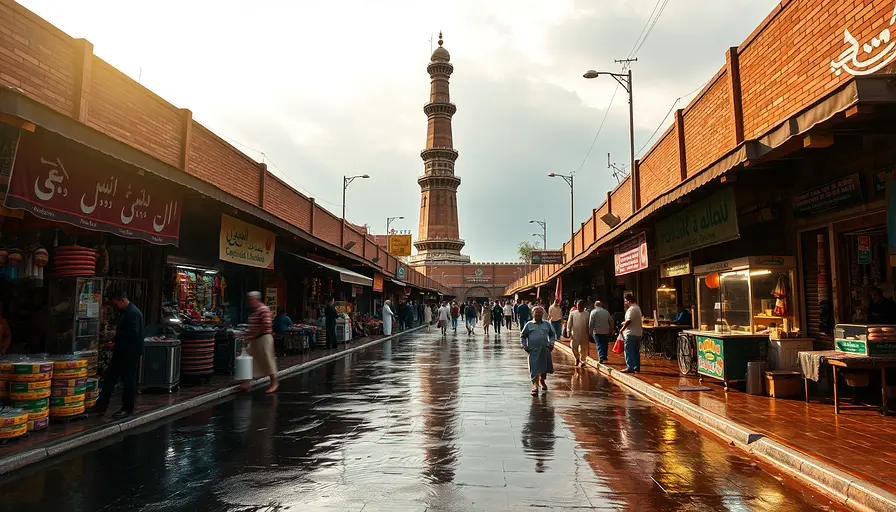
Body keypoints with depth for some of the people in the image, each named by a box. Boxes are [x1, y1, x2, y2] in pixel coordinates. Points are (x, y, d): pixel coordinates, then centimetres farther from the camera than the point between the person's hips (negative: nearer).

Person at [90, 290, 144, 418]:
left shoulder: (132, 313, -19)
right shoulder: (124, 312, 14)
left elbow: (132, 334, -27)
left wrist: (116, 334, -19)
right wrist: (115, 344, 14)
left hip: (130, 353, -10)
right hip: (121, 352, 10)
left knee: (128, 380, 0)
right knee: (109, 377, 12)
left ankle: (128, 409, 11)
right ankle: (101, 405, 20)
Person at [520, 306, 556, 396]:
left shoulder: (547, 324, 10)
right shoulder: (529, 325, 5)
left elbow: (553, 334, 21)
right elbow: (522, 336, 12)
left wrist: (551, 343, 8)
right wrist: (524, 345, 1)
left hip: (545, 350, 3)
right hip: (533, 350, -3)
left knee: (545, 367, 15)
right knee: (534, 369, -9)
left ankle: (542, 380, 43)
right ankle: (535, 386, -6)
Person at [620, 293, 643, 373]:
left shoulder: (631, 309, -16)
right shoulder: (637, 308, 17)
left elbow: (629, 321, -23)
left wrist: (622, 329, -12)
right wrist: (625, 322, 18)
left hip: (630, 334, -10)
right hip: (638, 333, 10)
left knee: (629, 351, -5)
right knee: (636, 351, 12)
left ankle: (630, 367, -5)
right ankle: (637, 368, 16)